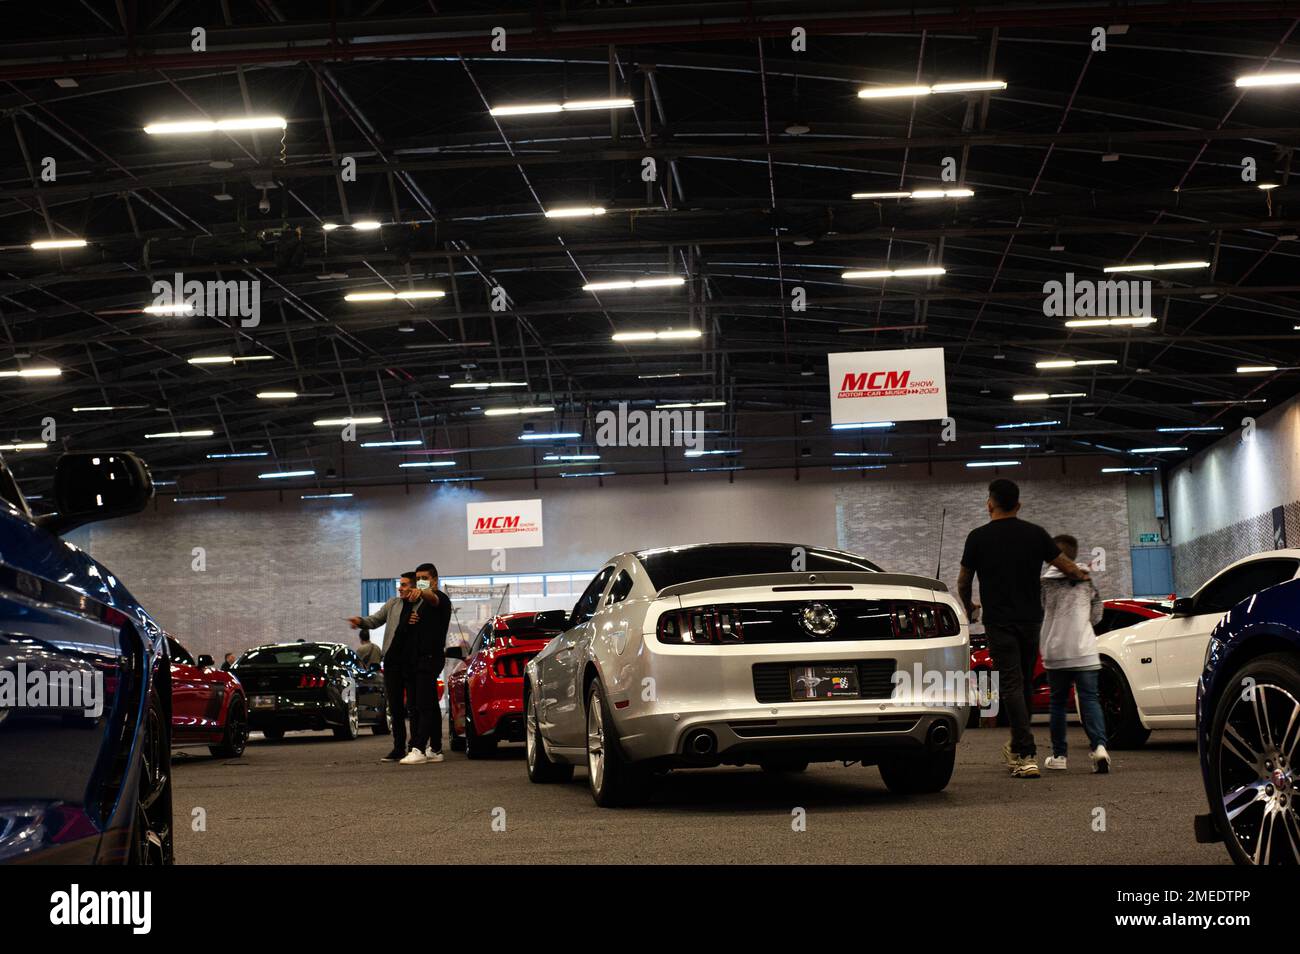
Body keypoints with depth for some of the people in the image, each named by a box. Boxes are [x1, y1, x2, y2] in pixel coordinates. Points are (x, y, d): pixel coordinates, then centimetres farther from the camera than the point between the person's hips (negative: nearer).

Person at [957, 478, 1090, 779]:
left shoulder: (979, 537, -5)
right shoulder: (1035, 533, 3)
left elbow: (963, 582, 6)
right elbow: (1068, 568, 8)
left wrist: (969, 607, 27)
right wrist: (1082, 574, 33)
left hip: (999, 622, -4)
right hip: (1031, 619, 4)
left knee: (1011, 686, -7)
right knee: (1025, 685, 16)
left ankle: (1027, 756, -16)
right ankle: (1018, 749, 28)